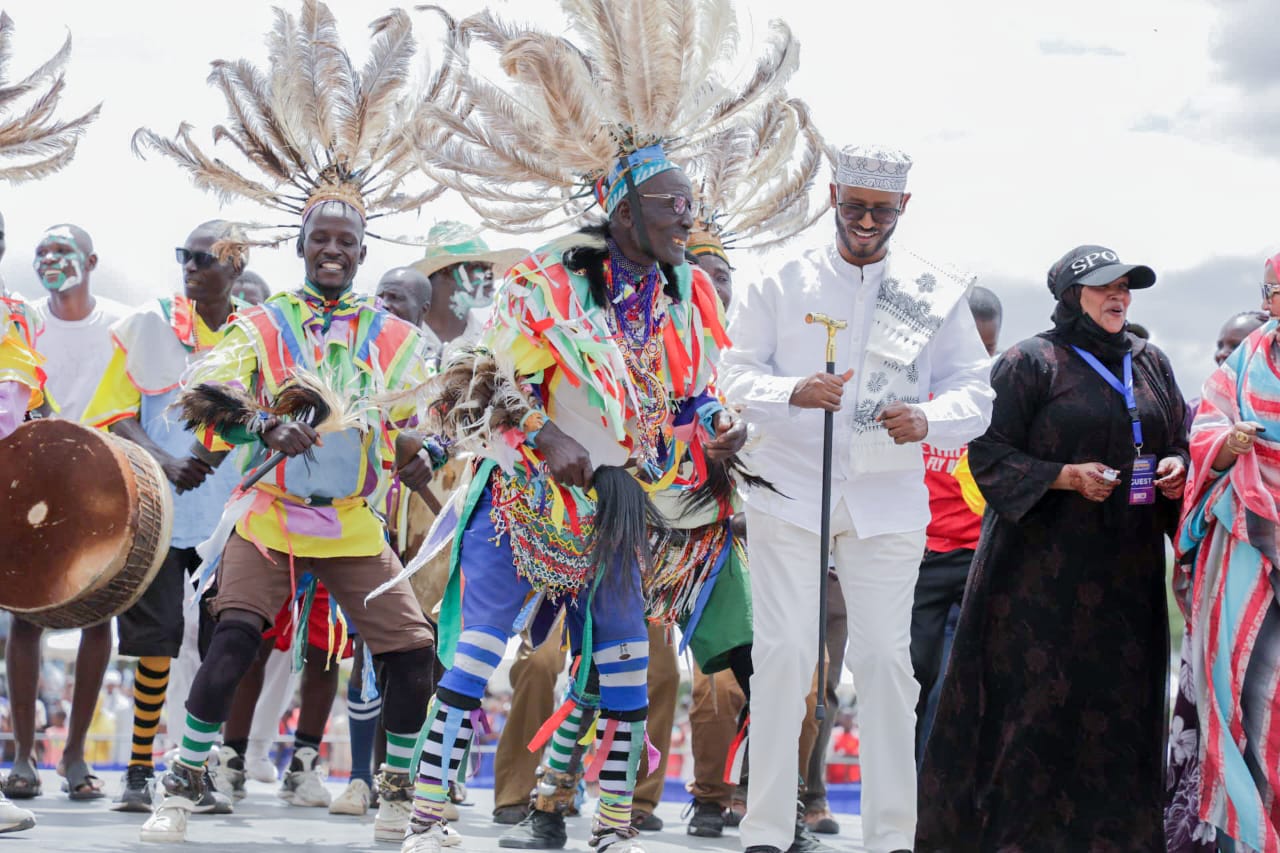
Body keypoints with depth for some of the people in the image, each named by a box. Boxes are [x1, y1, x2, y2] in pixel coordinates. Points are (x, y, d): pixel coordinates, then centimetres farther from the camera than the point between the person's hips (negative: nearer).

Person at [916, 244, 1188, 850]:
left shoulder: (1150, 363, 15)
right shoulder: (1031, 362, -3)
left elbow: (1180, 441, 22)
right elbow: (990, 453, -6)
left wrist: (1176, 469, 0)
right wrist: (1066, 476, -17)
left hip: (1128, 567, 5)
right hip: (1045, 566, -5)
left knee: (1122, 699, 4)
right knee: (1037, 696, -6)